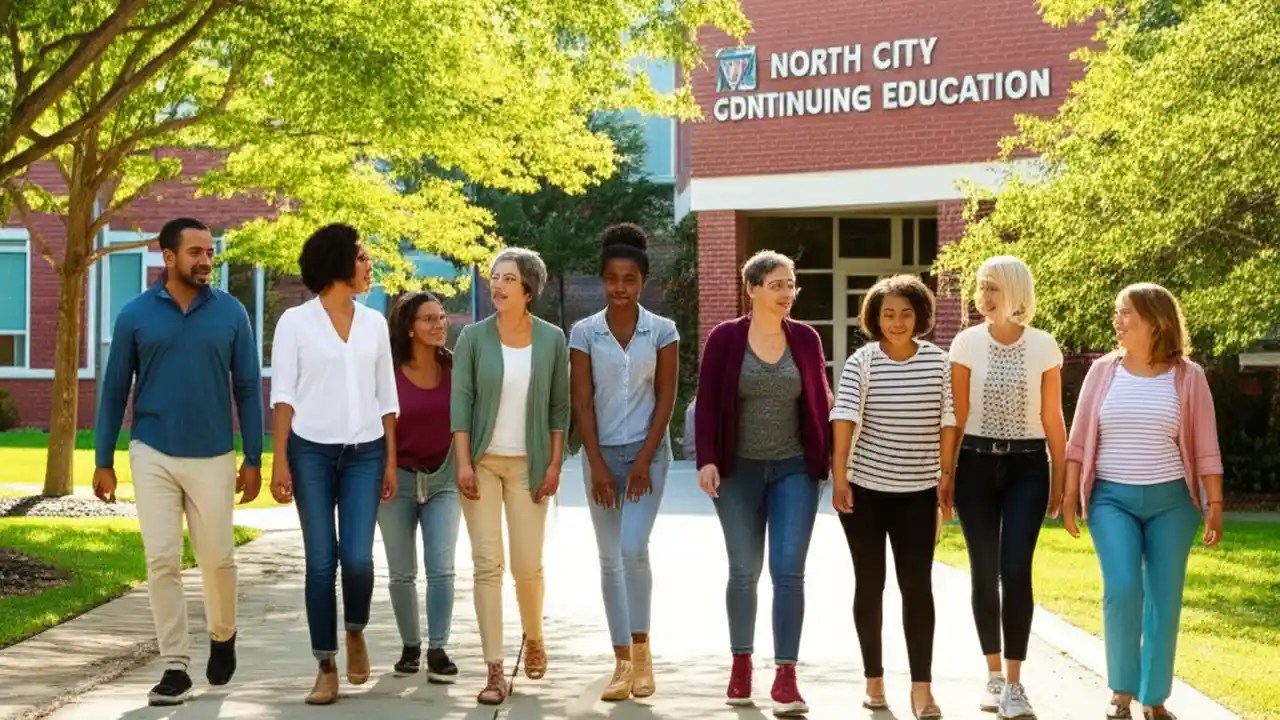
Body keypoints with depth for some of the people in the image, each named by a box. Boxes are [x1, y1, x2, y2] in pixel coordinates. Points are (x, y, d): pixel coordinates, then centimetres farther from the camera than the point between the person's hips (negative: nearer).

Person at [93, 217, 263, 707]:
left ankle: (223, 636, 35)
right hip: (153, 455, 0)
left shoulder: (231, 313, -1)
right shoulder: (135, 314, -1)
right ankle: (175, 667, 6)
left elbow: (248, 389, 3)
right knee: (161, 561, -2)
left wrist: (253, 459, 0)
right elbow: (114, 390, 4)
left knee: (217, 558, 7)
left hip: (213, 457, 0)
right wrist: (103, 461, 2)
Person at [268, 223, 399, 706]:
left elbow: (386, 397, 11)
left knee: (357, 558, -9)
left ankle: (355, 632, 21)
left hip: (364, 453, 2)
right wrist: (280, 460, -10)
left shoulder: (374, 323, 9)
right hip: (311, 451, -2)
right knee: (321, 561, -1)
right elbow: (283, 395, -3)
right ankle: (326, 667, 9)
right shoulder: (295, 321, -1)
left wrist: (391, 460, 7)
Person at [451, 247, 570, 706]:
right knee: (488, 563, -4)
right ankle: (495, 671, -1)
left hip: (529, 464, 0)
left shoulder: (551, 339, 0)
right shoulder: (474, 337, -2)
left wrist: (555, 464, -2)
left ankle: (534, 639, 31)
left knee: (528, 564, 0)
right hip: (482, 460, 0)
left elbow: (559, 407, 3)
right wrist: (463, 462, -11)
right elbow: (461, 400, -3)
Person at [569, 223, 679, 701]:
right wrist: (598, 466, -9)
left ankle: (641, 648, 2)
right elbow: (581, 403, -3)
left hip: (647, 453, -2)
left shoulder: (662, 331, -2)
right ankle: (622, 661, 12)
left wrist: (643, 461, -10)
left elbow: (665, 400, -3)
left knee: (633, 549, -16)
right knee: (610, 558, 5)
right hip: (601, 454, 2)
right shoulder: (584, 332, 0)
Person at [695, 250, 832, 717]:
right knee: (743, 571, 8)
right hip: (739, 470, -1)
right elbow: (707, 403, -3)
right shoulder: (725, 338, -3)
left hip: (795, 470, 1)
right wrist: (706, 460, -11)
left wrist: (832, 457, 1)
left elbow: (821, 400, 7)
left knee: (788, 571, -5)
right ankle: (742, 664, 24)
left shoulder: (806, 338, 3)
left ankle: (786, 676, -1)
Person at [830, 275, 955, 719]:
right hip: (864, 488, -1)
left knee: (918, 586, -3)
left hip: (918, 492, 1)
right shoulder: (861, 362, -7)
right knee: (869, 584, 8)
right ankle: (874, 680, 19)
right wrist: (839, 478, -22)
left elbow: (947, 420, 4)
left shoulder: (937, 361, -1)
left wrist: (946, 475, 3)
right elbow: (843, 418, -15)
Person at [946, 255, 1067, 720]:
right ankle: (993, 675, 19)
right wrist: (944, 474, -1)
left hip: (1027, 466, -1)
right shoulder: (966, 343, -1)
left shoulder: (1044, 347, -2)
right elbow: (956, 417, 1)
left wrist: (1059, 482, 3)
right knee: (984, 572, 5)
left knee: (1015, 570, -10)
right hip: (976, 465, 1)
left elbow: (1052, 419, 3)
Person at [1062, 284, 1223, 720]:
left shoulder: (1187, 376, 0)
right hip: (1112, 497, 0)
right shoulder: (1103, 371, 4)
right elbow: (1080, 439, 6)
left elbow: (1205, 447, 0)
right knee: (1121, 589, -15)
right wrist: (1070, 495, 2)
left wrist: (1215, 504, -4)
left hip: (1171, 500, 0)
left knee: (1164, 598, 2)